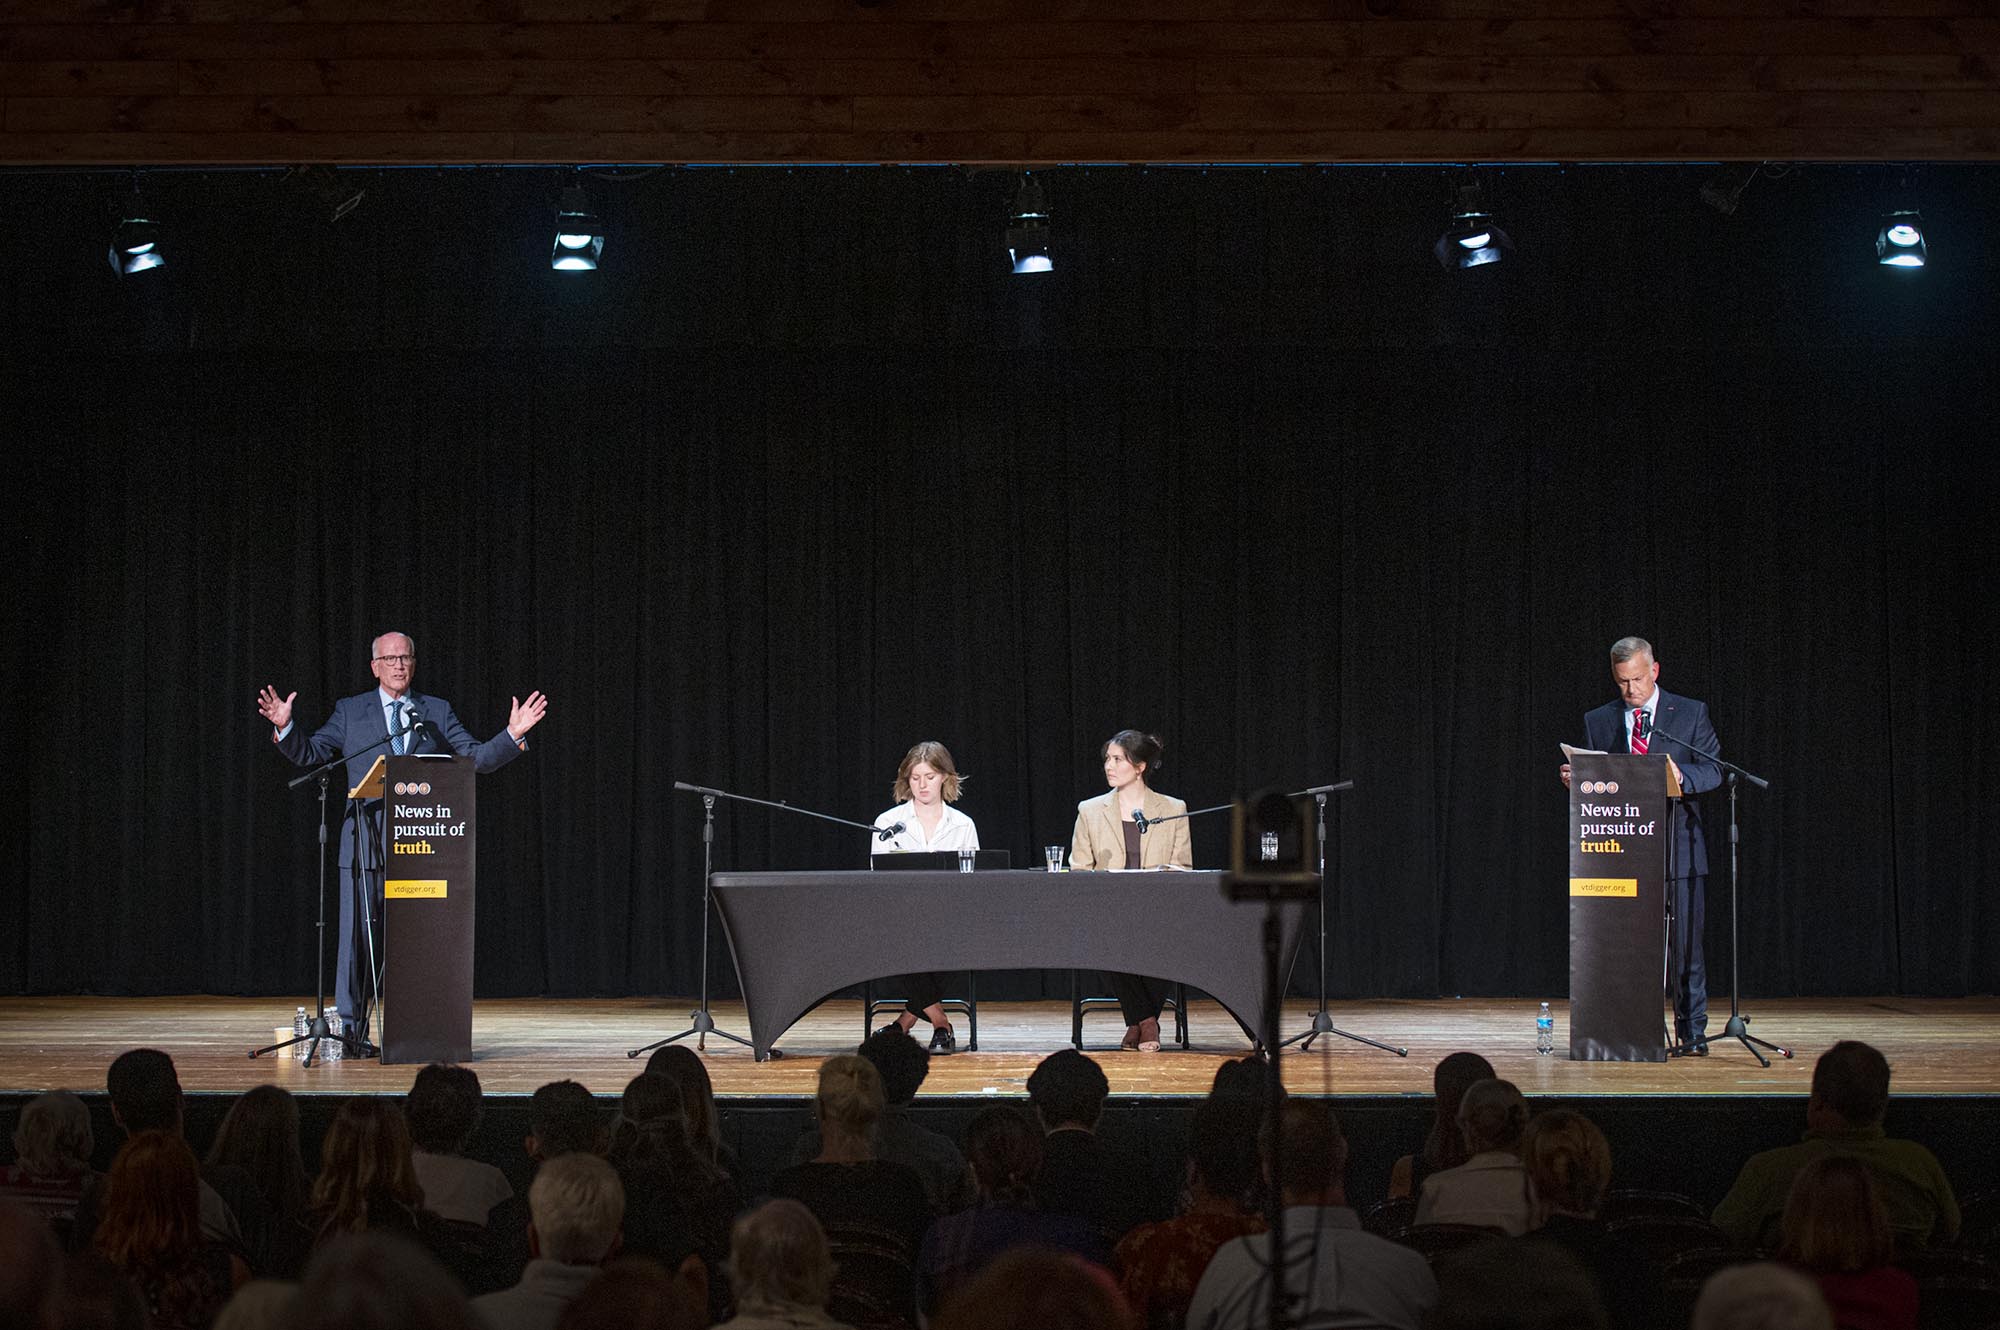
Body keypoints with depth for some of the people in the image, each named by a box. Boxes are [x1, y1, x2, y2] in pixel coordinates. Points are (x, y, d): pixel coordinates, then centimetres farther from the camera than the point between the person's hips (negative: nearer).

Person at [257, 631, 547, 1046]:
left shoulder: (437, 712, 11)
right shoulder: (350, 712, 9)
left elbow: (478, 759, 8)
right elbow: (310, 753, 5)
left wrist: (513, 735, -7)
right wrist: (285, 727, -13)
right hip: (366, 840, -1)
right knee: (357, 937, -2)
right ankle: (351, 1031, 3)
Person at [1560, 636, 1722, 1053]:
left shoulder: (1691, 714, 7)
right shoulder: (1597, 722, 12)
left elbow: (1713, 771, -1)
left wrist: (1681, 775, -21)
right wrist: (1575, 780, -10)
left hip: (1677, 848, -2)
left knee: (1683, 944, -2)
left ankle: (1692, 1031, 6)